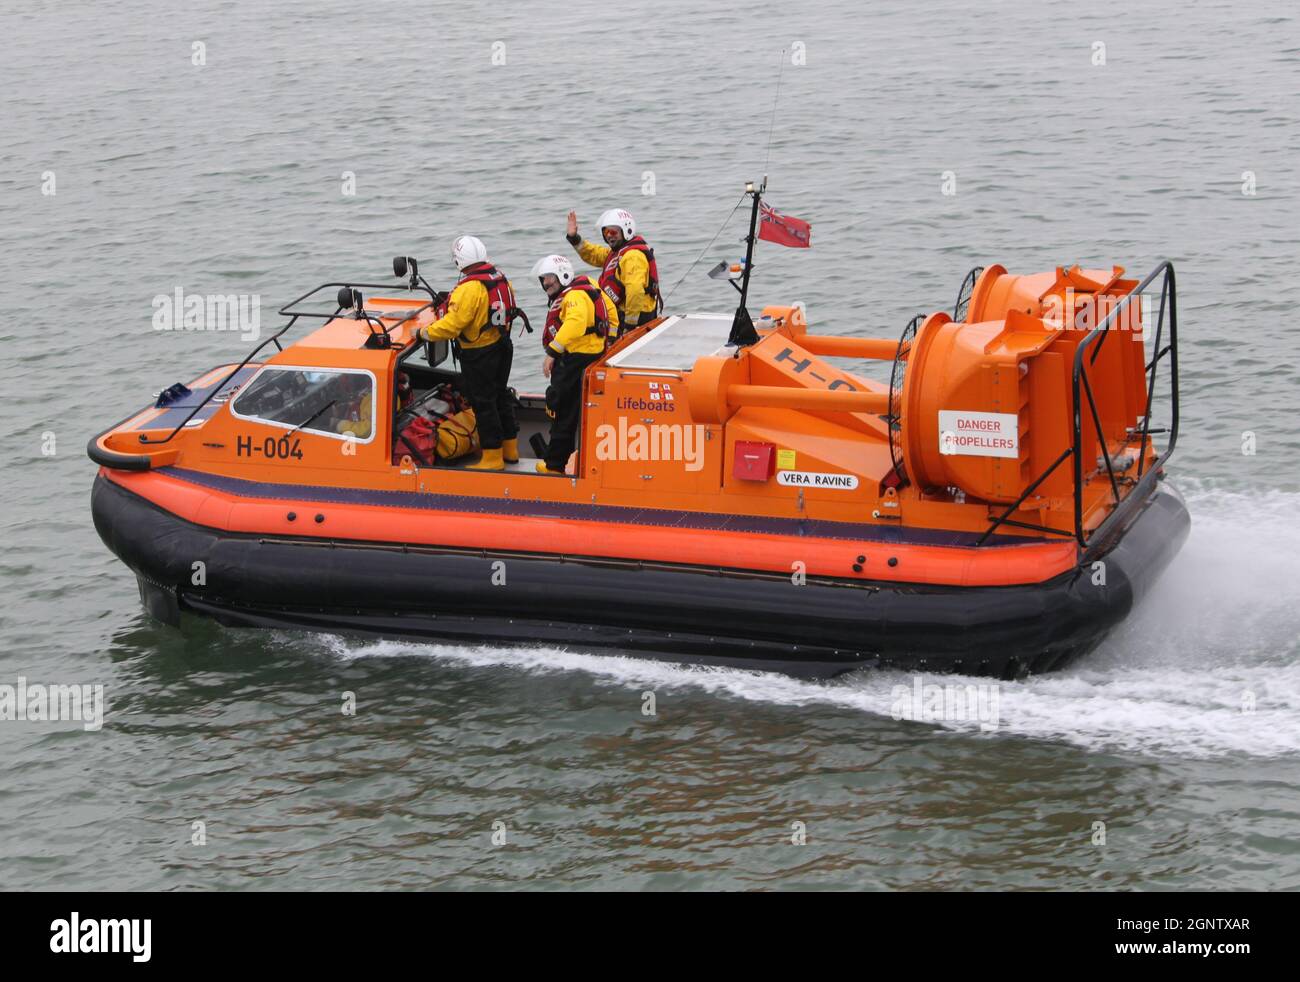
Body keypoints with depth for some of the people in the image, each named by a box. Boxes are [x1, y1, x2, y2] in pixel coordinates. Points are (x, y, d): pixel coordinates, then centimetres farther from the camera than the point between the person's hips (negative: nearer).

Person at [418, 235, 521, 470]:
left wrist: (425, 332, -11)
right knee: (501, 395, 21)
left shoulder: (469, 288, -26)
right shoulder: (499, 278, -1)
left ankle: (492, 457, 10)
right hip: (503, 346, 8)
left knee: (483, 403, 3)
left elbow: (451, 325, -26)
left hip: (479, 354, -8)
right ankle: (510, 448, 32)